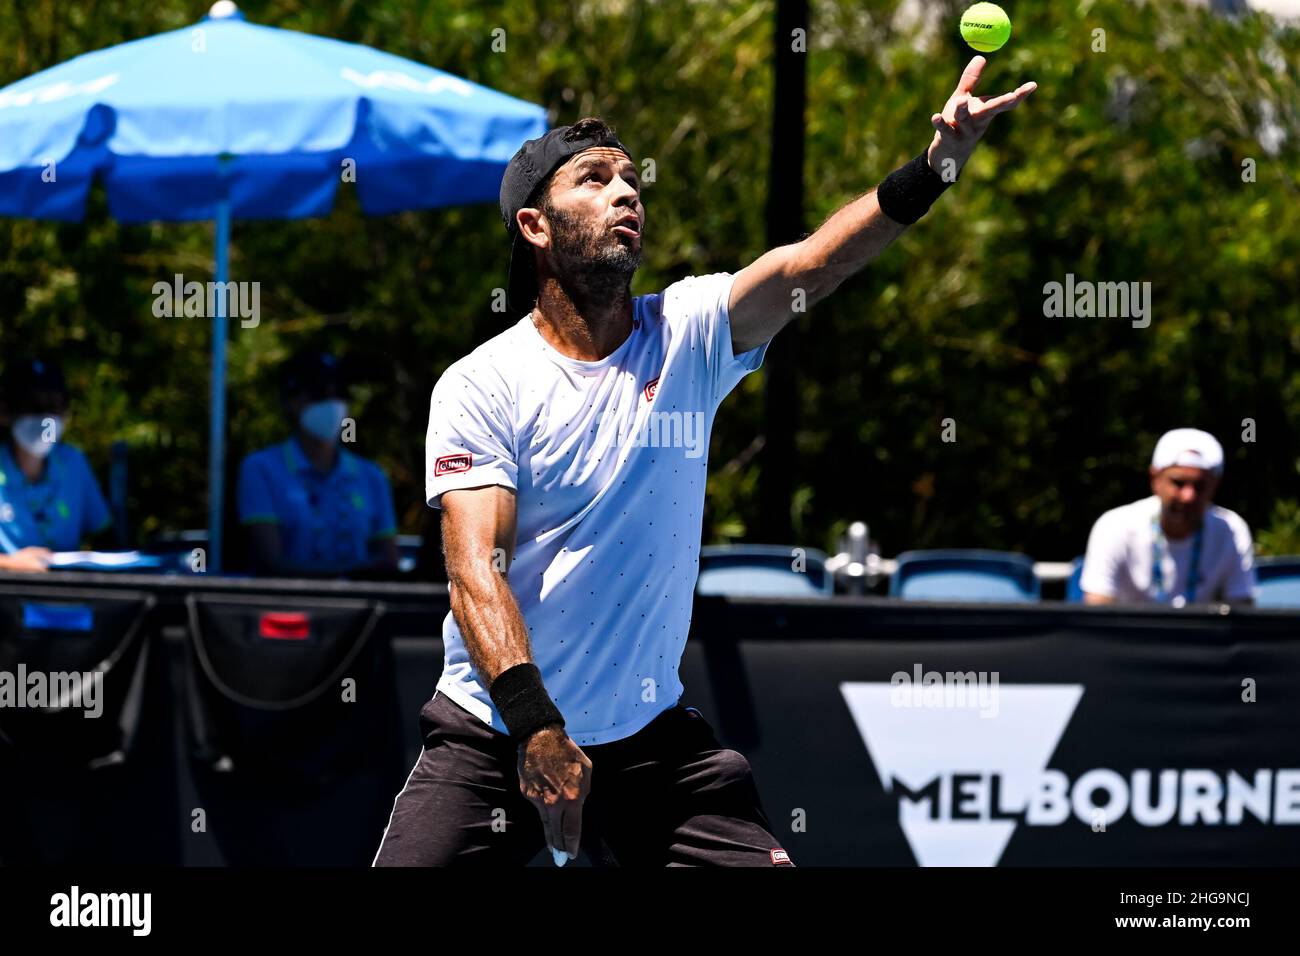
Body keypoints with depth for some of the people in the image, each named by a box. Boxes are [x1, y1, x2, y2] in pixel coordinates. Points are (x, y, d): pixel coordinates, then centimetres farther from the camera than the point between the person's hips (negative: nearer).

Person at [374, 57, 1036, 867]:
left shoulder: (687, 333, 1)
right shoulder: (481, 386, -8)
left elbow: (813, 262, -16)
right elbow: (475, 569, -17)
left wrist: (936, 166, -32)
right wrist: (534, 723, -31)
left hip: (653, 737, 2)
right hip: (494, 733, -2)